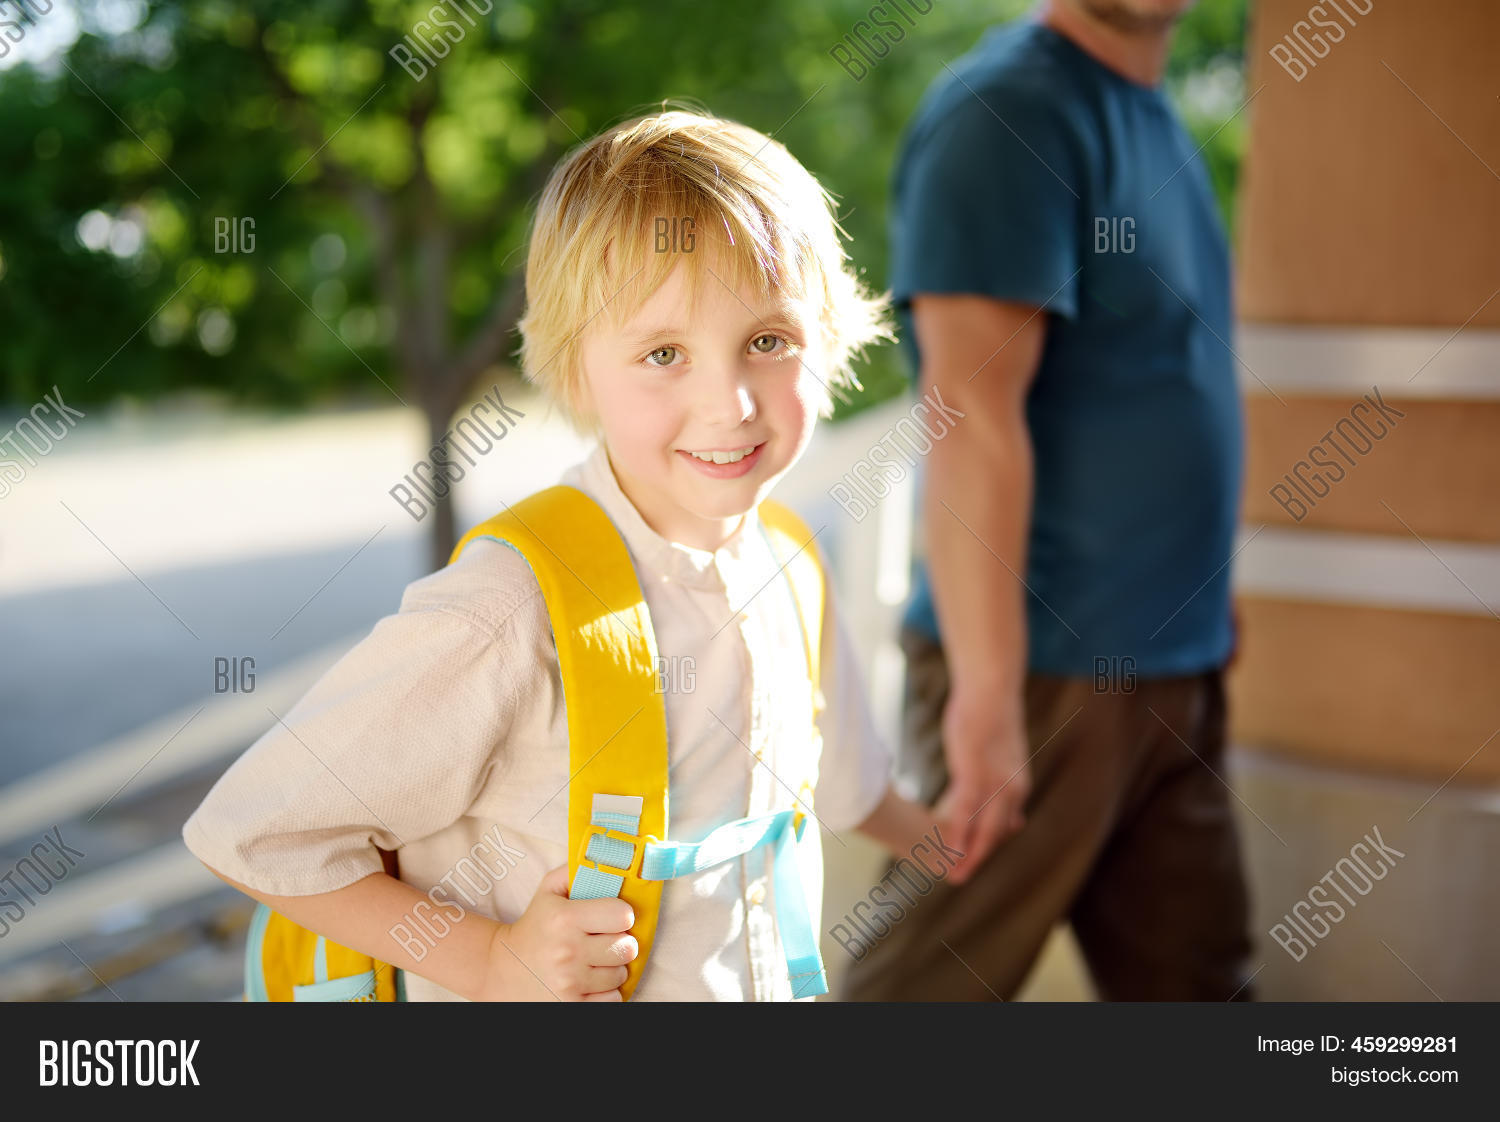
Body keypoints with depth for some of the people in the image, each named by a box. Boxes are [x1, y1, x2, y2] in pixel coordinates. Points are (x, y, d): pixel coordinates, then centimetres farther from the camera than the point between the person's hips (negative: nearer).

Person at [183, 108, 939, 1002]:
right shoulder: (513, 618, -28)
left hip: (770, 979, 6)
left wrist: (952, 837, 23)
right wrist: (487, 961, -23)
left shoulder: (789, 576, -9)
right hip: (544, 987, -5)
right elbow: (253, 834, -23)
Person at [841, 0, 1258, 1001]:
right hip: (1047, 671, -8)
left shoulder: (1156, 120, 13)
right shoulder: (1009, 108, -14)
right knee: (934, 983, 4)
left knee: (1193, 980, 15)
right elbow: (970, 412, -23)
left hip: (1174, 675, 9)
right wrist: (990, 688, -26)